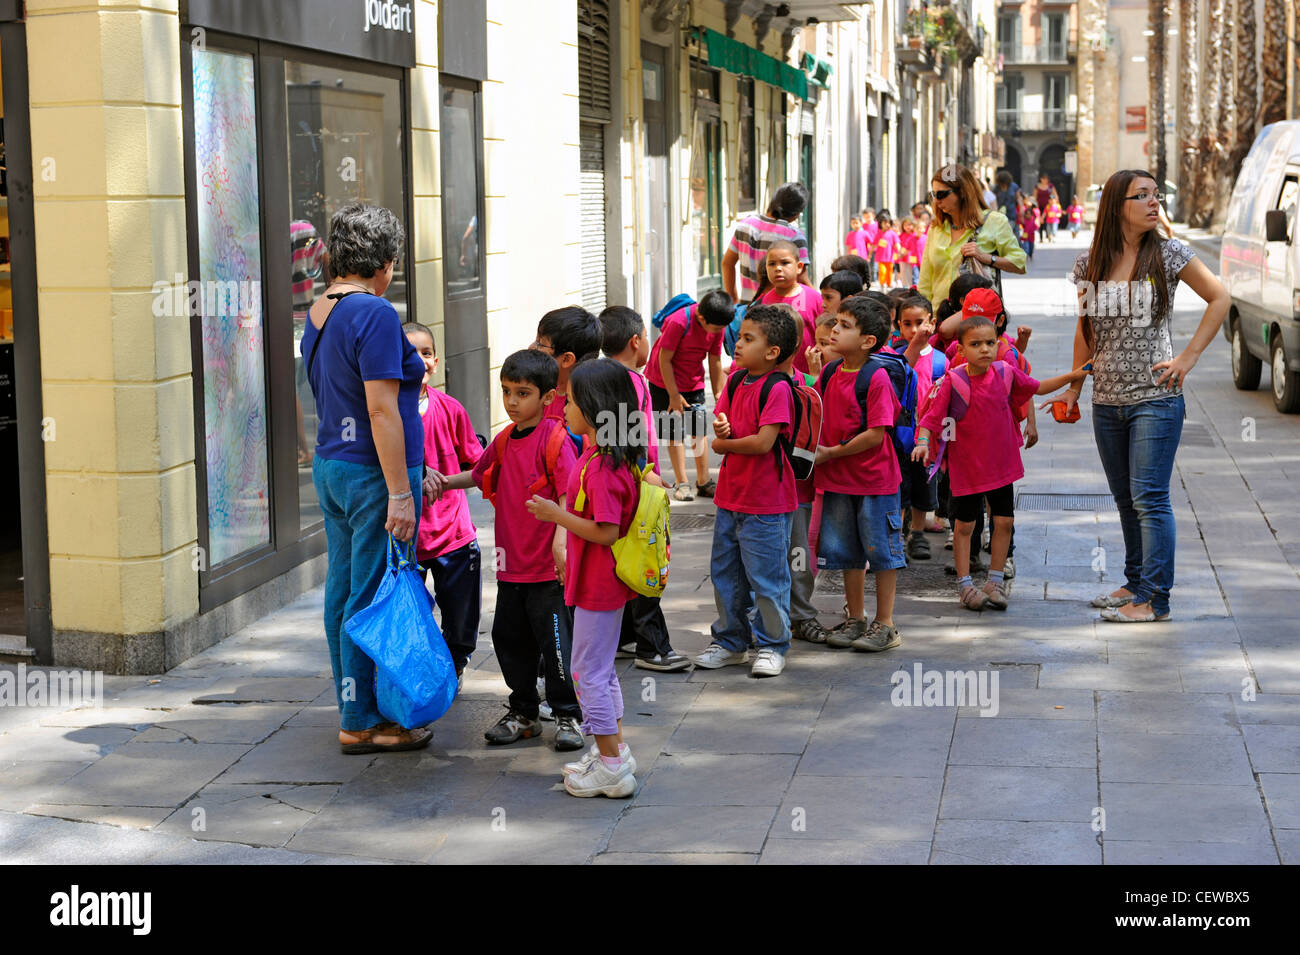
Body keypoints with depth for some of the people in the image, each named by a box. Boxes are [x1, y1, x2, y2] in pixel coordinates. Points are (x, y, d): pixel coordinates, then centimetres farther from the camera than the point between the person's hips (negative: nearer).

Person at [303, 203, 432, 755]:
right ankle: (361, 723, 3)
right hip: (372, 472, -9)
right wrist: (400, 492, -20)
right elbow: (381, 409, -21)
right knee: (374, 596, -3)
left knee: (343, 590, 14)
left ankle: (353, 709, 24)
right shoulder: (374, 314, -16)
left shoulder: (317, 314, 11)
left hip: (329, 464, 9)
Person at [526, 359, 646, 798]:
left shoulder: (601, 468, -25)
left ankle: (612, 770, 5)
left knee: (588, 672, -1)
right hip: (605, 581, 10)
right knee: (601, 667, 20)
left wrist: (556, 514, -21)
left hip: (598, 586, -10)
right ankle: (615, 751, 29)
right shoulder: (612, 456, 6)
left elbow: (605, 532, -27)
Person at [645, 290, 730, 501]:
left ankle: (704, 482, 13)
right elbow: (664, 359, -22)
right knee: (675, 433, -2)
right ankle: (682, 484, 4)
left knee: (699, 431, 5)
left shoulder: (717, 325, -12)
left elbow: (715, 360, 0)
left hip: (694, 383, 5)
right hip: (665, 382, -5)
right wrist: (674, 395, -17)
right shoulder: (679, 322, -30)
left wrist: (718, 393, 5)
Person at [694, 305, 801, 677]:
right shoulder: (735, 382, 7)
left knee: (766, 577, 2)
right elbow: (718, 438, 10)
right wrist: (721, 432, -14)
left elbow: (763, 442, -23)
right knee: (725, 573, 16)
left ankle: (772, 646, 17)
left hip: (767, 505, -8)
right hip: (731, 496, 8)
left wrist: (725, 443, -8)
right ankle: (730, 641, 30)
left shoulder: (777, 389, -16)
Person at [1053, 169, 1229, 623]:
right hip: (1107, 401, 4)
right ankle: (1136, 583, 25)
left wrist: (1188, 357, -5)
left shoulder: (1168, 253, -4)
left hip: (1155, 398, -4)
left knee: (1148, 498, -7)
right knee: (1125, 499, 12)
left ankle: (1154, 598, -2)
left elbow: (1220, 298, 1)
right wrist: (1075, 386, 16)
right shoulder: (1091, 262, 6)